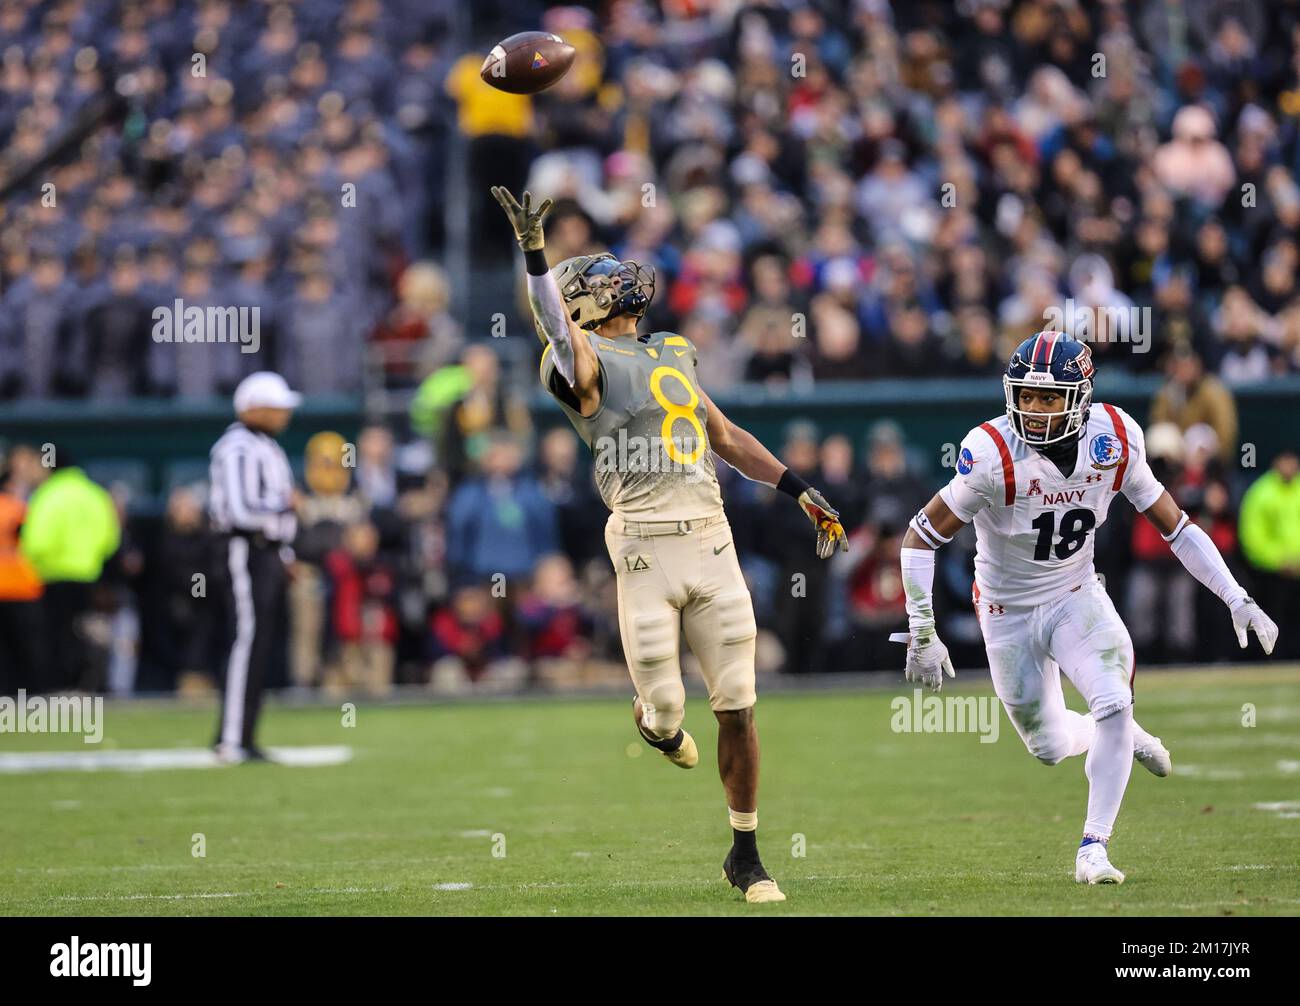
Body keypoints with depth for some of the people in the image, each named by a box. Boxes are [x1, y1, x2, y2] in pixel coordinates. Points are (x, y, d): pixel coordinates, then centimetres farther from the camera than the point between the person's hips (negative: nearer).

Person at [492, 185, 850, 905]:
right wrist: (534, 256, -40)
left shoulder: (672, 358, 21)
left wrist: (800, 492, 26)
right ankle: (656, 723, 40)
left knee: (737, 709, 2)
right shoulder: (587, 365, -1)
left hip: (710, 541, 5)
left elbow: (727, 438, 30)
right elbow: (558, 330, -24)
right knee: (665, 708, 0)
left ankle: (745, 855, 14)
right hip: (645, 545, -5)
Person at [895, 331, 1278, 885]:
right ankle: (1118, 734, 42)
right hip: (1009, 612, -2)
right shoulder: (994, 454, -27)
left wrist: (1237, 599, -9)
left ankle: (1093, 850, -11)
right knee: (1050, 747, 7)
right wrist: (922, 634, -25)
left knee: (1113, 705, -22)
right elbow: (920, 537, -20)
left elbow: (1173, 525, -4)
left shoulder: (1115, 440, -16)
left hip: (1077, 599, 2)